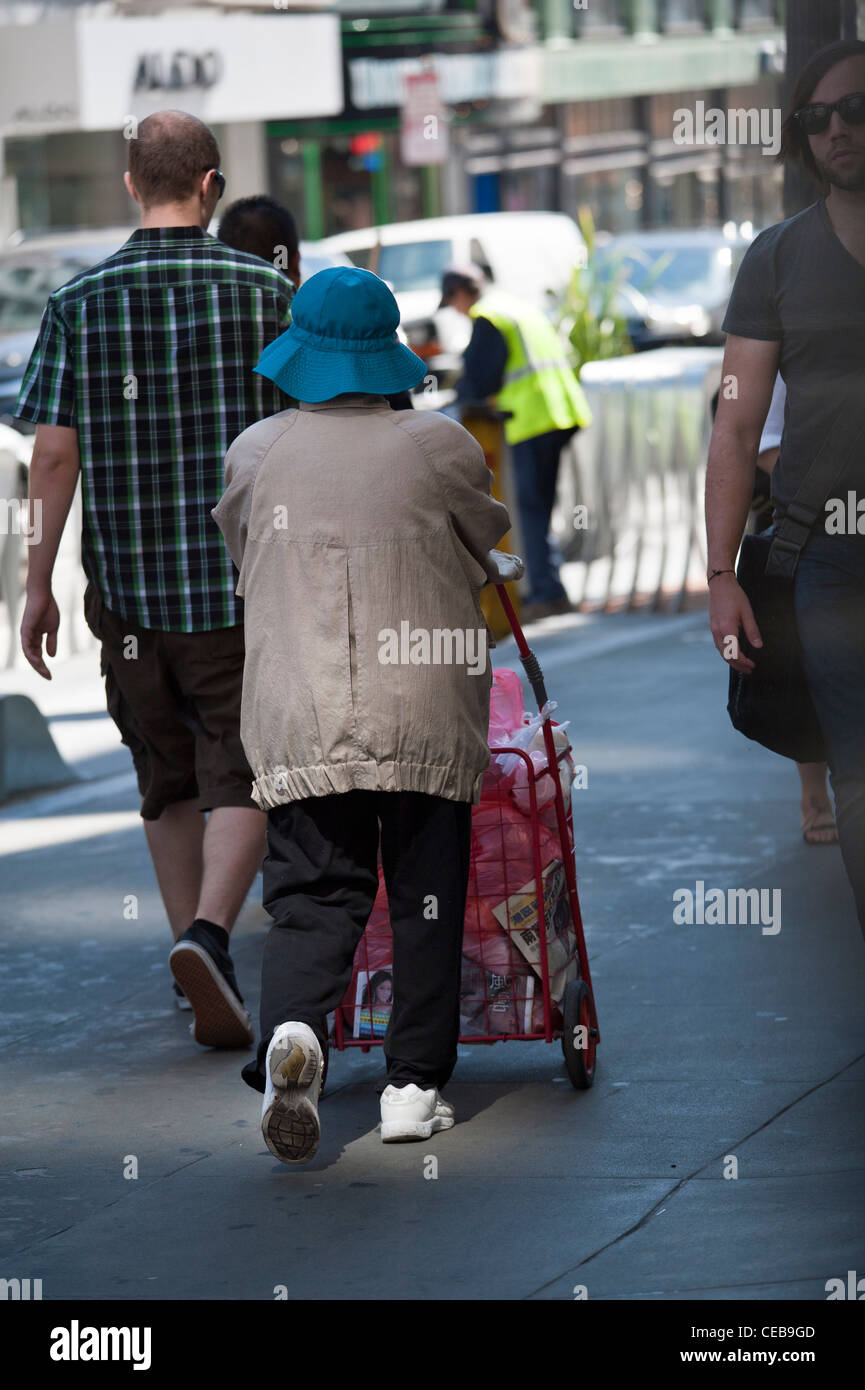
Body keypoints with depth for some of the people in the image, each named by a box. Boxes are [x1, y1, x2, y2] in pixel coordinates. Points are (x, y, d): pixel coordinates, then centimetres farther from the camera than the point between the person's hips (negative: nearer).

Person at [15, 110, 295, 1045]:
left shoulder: (80, 301, 0)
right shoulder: (266, 293, -3)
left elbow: (55, 452, -2)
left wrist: (39, 585, 5)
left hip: (127, 581, 2)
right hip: (245, 581, -2)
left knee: (168, 781, 16)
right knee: (240, 777, -1)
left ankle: (196, 953, 23)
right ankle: (206, 935, -23)